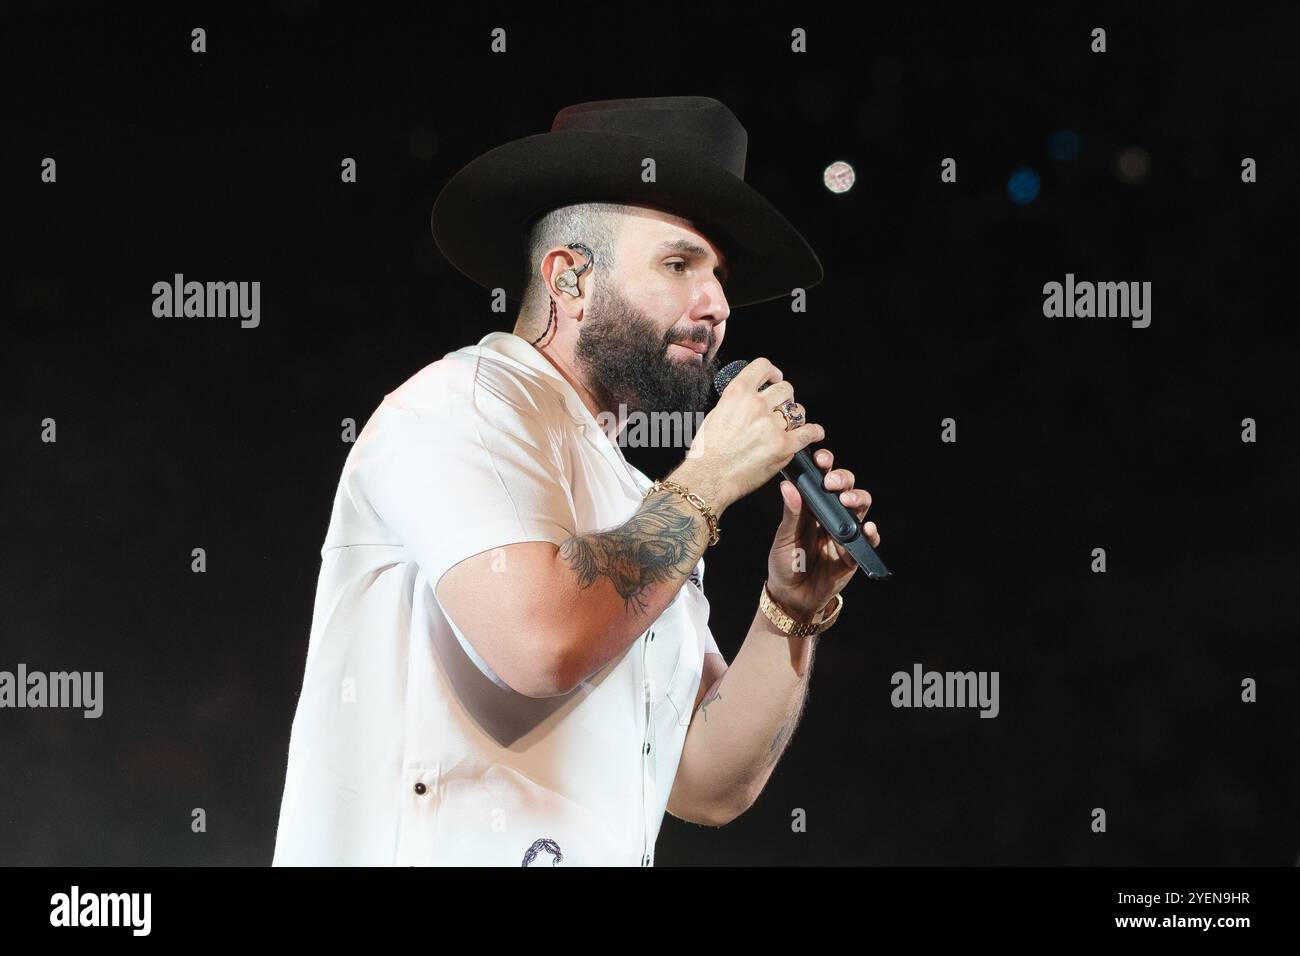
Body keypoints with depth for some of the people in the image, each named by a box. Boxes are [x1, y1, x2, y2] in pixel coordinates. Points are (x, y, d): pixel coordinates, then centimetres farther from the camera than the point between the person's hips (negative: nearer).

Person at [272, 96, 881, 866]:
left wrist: (794, 606, -2)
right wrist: (710, 481, -11)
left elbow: (710, 787, 10)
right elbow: (544, 640, -21)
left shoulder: (642, 514, 14)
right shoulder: (465, 400, -6)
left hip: (599, 851, 6)